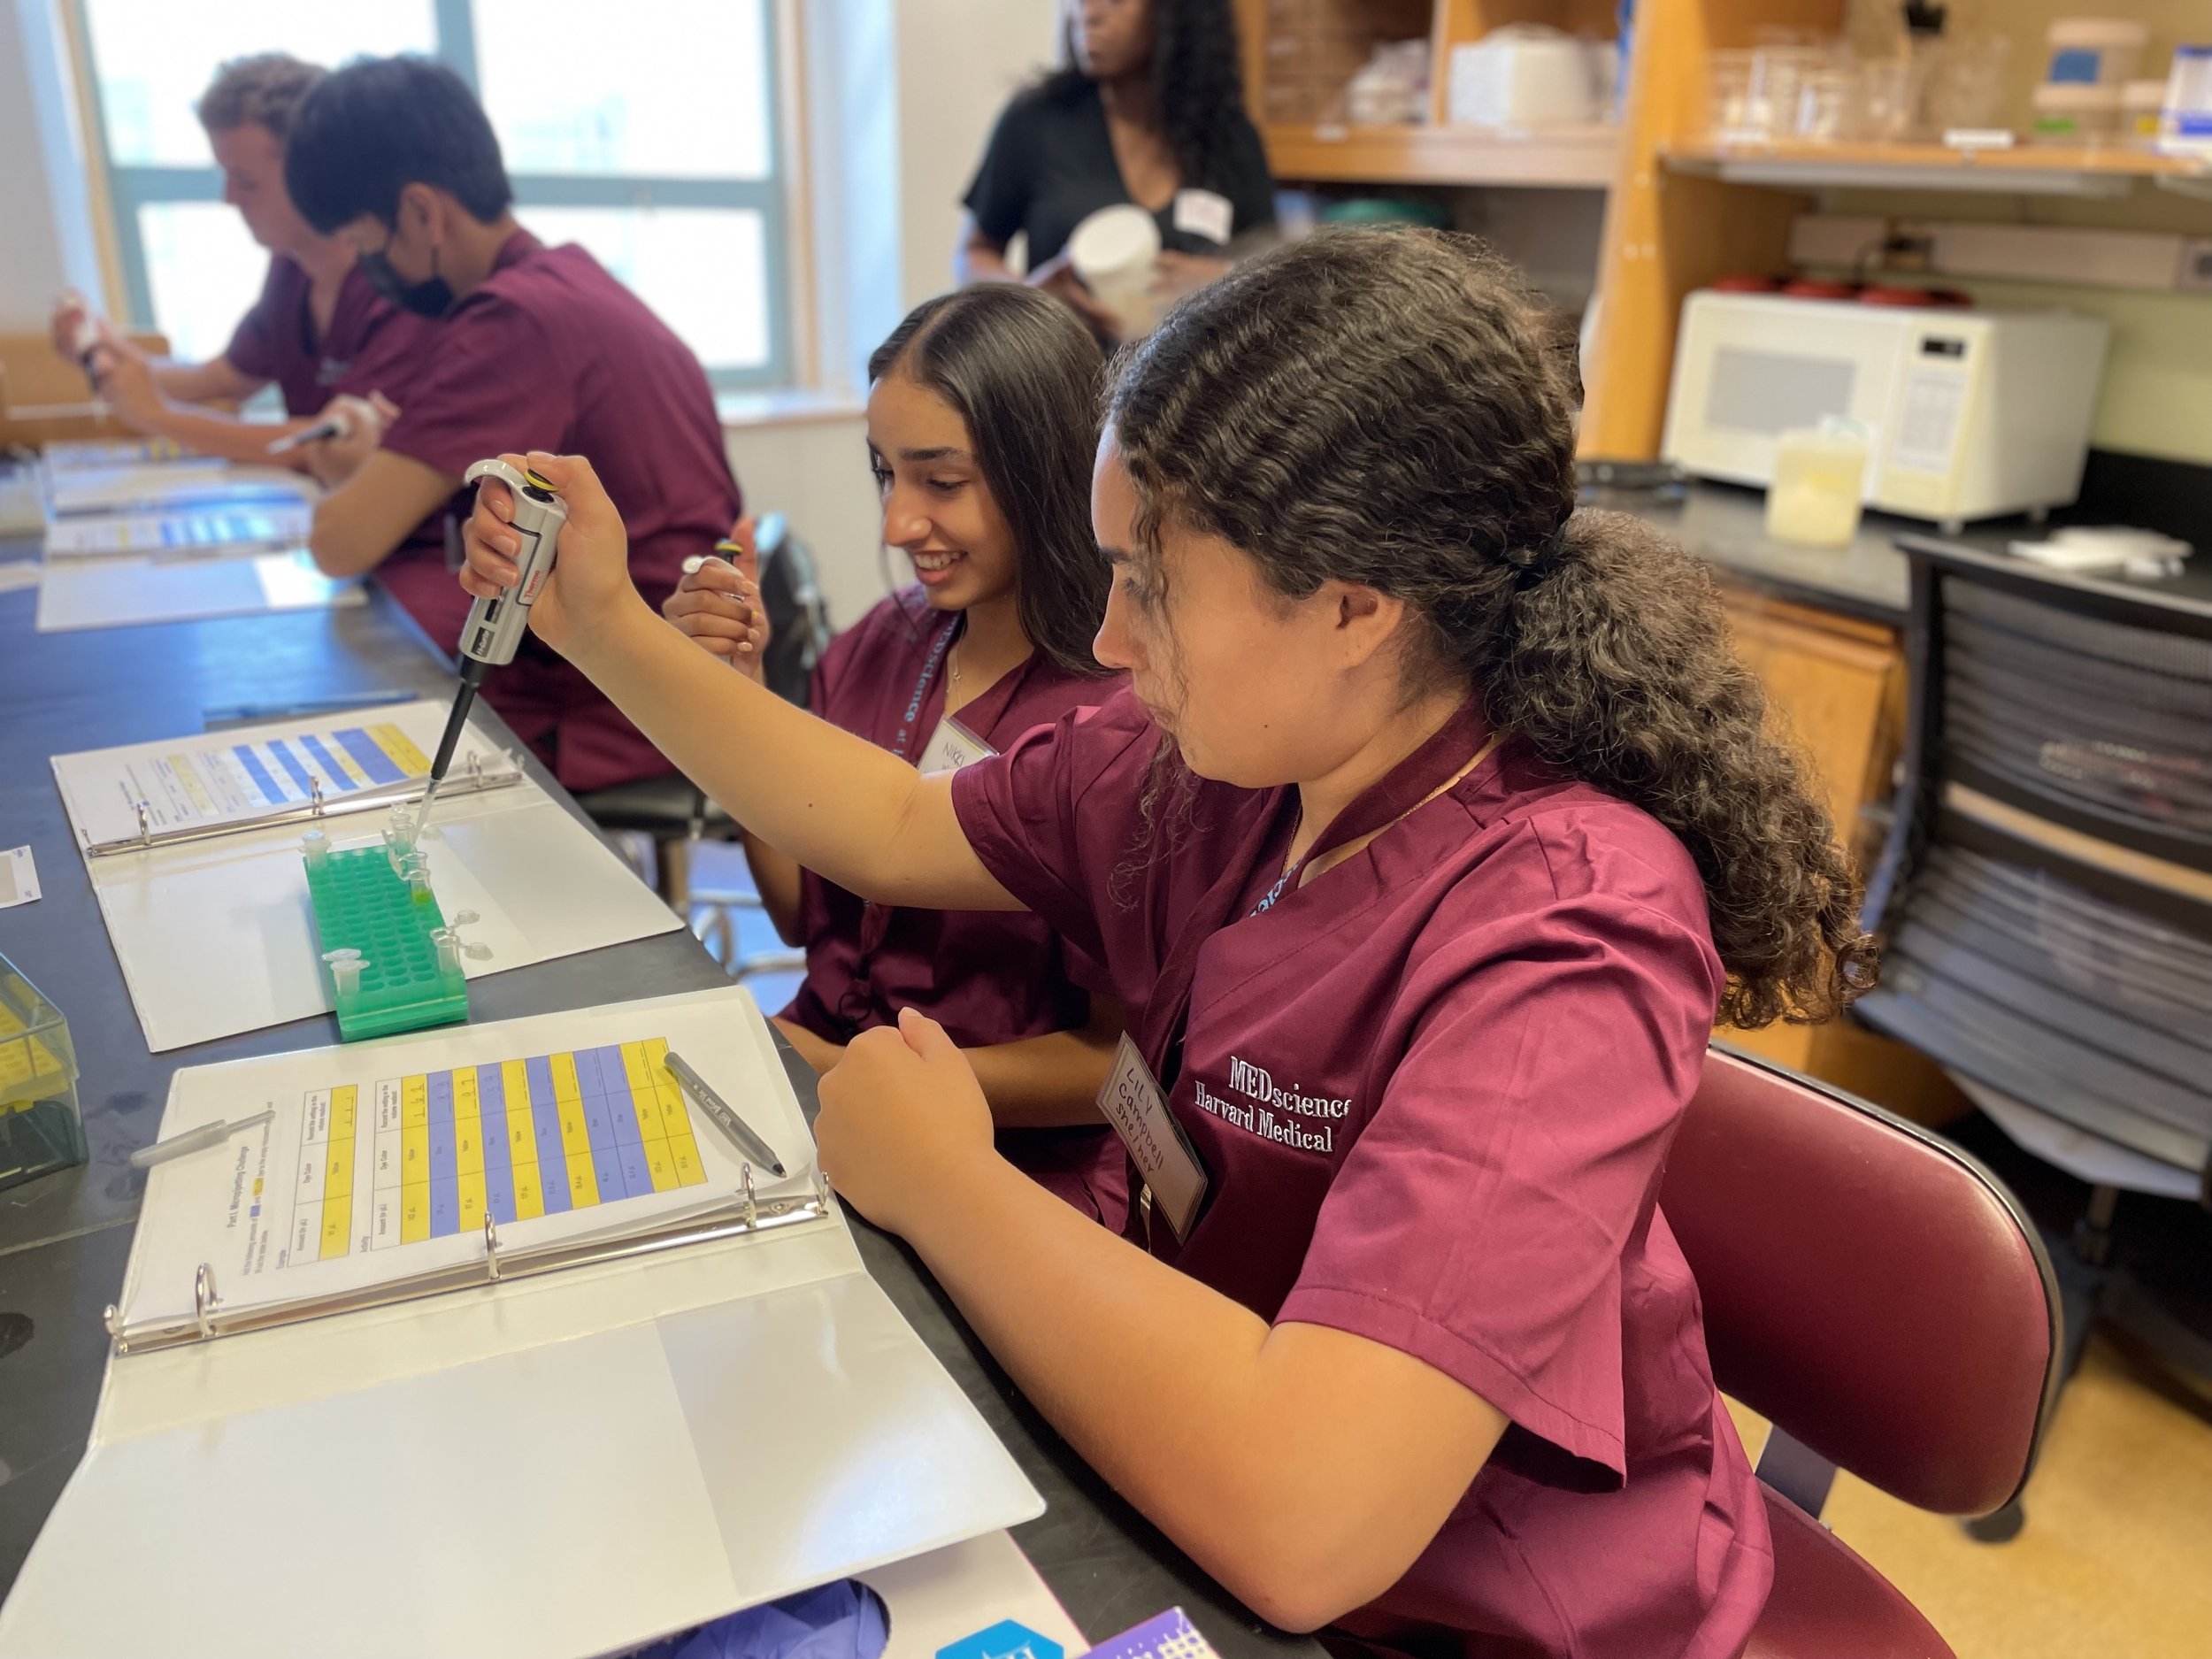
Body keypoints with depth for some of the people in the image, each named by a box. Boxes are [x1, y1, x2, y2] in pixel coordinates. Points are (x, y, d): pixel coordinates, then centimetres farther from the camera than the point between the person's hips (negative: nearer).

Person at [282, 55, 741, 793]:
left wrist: (358, 471, 0)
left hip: (614, 716, -9)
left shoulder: (518, 322, -21)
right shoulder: (563, 274, 10)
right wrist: (382, 459, 0)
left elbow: (342, 543, -21)